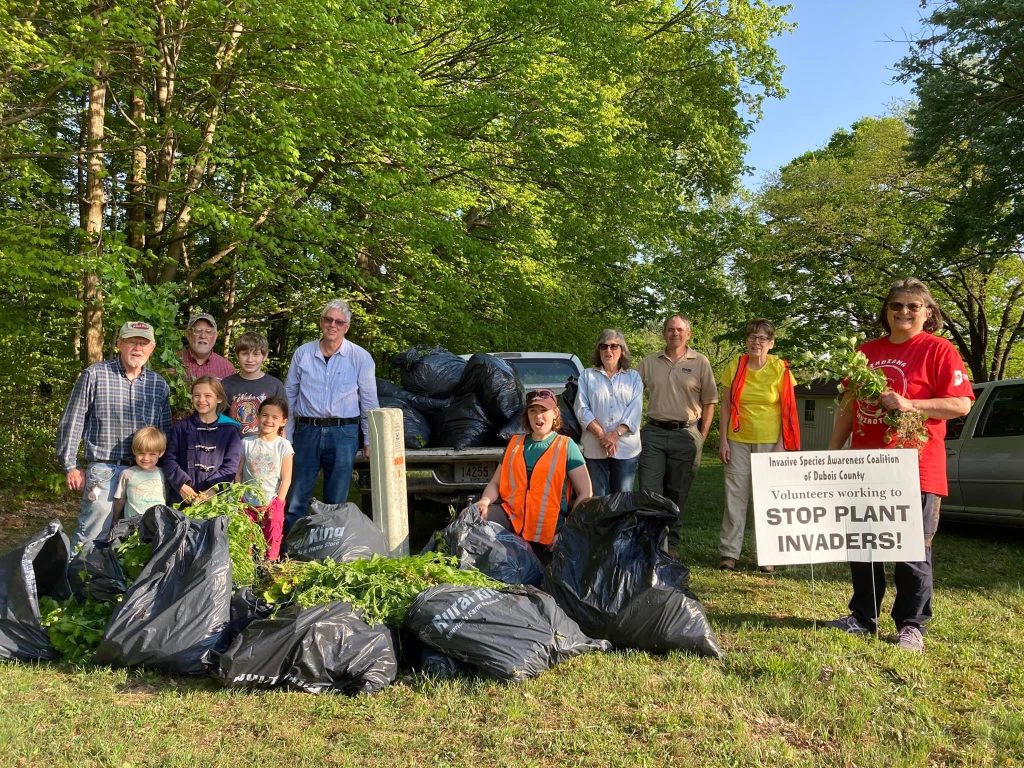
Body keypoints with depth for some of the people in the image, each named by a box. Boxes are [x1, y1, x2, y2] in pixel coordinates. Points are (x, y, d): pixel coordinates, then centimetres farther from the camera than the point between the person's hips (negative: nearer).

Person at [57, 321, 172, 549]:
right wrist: (71, 467, -1)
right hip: (104, 471, -4)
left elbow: (166, 431, 16)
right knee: (92, 537, -4)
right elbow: (72, 422, 1)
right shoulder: (94, 375, -2)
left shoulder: (159, 384, 9)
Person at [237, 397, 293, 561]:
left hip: (272, 504, -2)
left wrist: (277, 503, -9)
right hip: (248, 503, 2)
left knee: (272, 542, 2)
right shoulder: (246, 443, 1)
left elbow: (286, 479, -4)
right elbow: (238, 474, 5)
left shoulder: (283, 446, -4)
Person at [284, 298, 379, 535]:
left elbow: (369, 402, 4)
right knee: (296, 500, 3)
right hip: (306, 432, 1)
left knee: (336, 501, 8)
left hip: (343, 434, -1)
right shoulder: (302, 354, 6)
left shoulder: (361, 358, 1)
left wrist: (369, 440, 2)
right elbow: (289, 396, 10)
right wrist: (286, 436, 7)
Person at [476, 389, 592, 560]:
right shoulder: (515, 443, 15)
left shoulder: (566, 446, 3)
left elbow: (585, 493, -2)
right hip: (510, 516, 3)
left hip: (546, 530, -3)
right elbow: (495, 483, 16)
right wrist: (485, 502, -7)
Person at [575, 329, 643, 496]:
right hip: (594, 448, 0)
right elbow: (582, 410, 0)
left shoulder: (633, 377, 12)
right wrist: (602, 435, -12)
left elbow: (635, 411, 0)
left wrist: (616, 434, -14)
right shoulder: (587, 376, 11)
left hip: (626, 448, 1)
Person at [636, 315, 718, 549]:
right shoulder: (649, 363, 8)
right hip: (654, 433, 1)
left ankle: (670, 544, 19)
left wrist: (702, 437, -1)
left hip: (686, 434, -1)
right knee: (649, 491, -5)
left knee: (677, 494, 7)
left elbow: (709, 402, 5)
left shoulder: (700, 363, 3)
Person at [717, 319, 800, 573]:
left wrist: (781, 444, -7)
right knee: (735, 495, 3)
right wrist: (723, 440, -1)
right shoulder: (735, 367, 2)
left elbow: (787, 410, -1)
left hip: (769, 442, -1)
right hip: (738, 440, 1)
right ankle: (729, 552, 8)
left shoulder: (780, 369, -3)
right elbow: (725, 407, 5)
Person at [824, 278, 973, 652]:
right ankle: (862, 617, 25)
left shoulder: (939, 350, -3)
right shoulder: (866, 351, 13)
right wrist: (833, 452, 14)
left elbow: (961, 404, -11)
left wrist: (910, 405, -22)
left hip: (915, 468, -5)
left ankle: (911, 626, 14)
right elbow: (848, 405, 17)